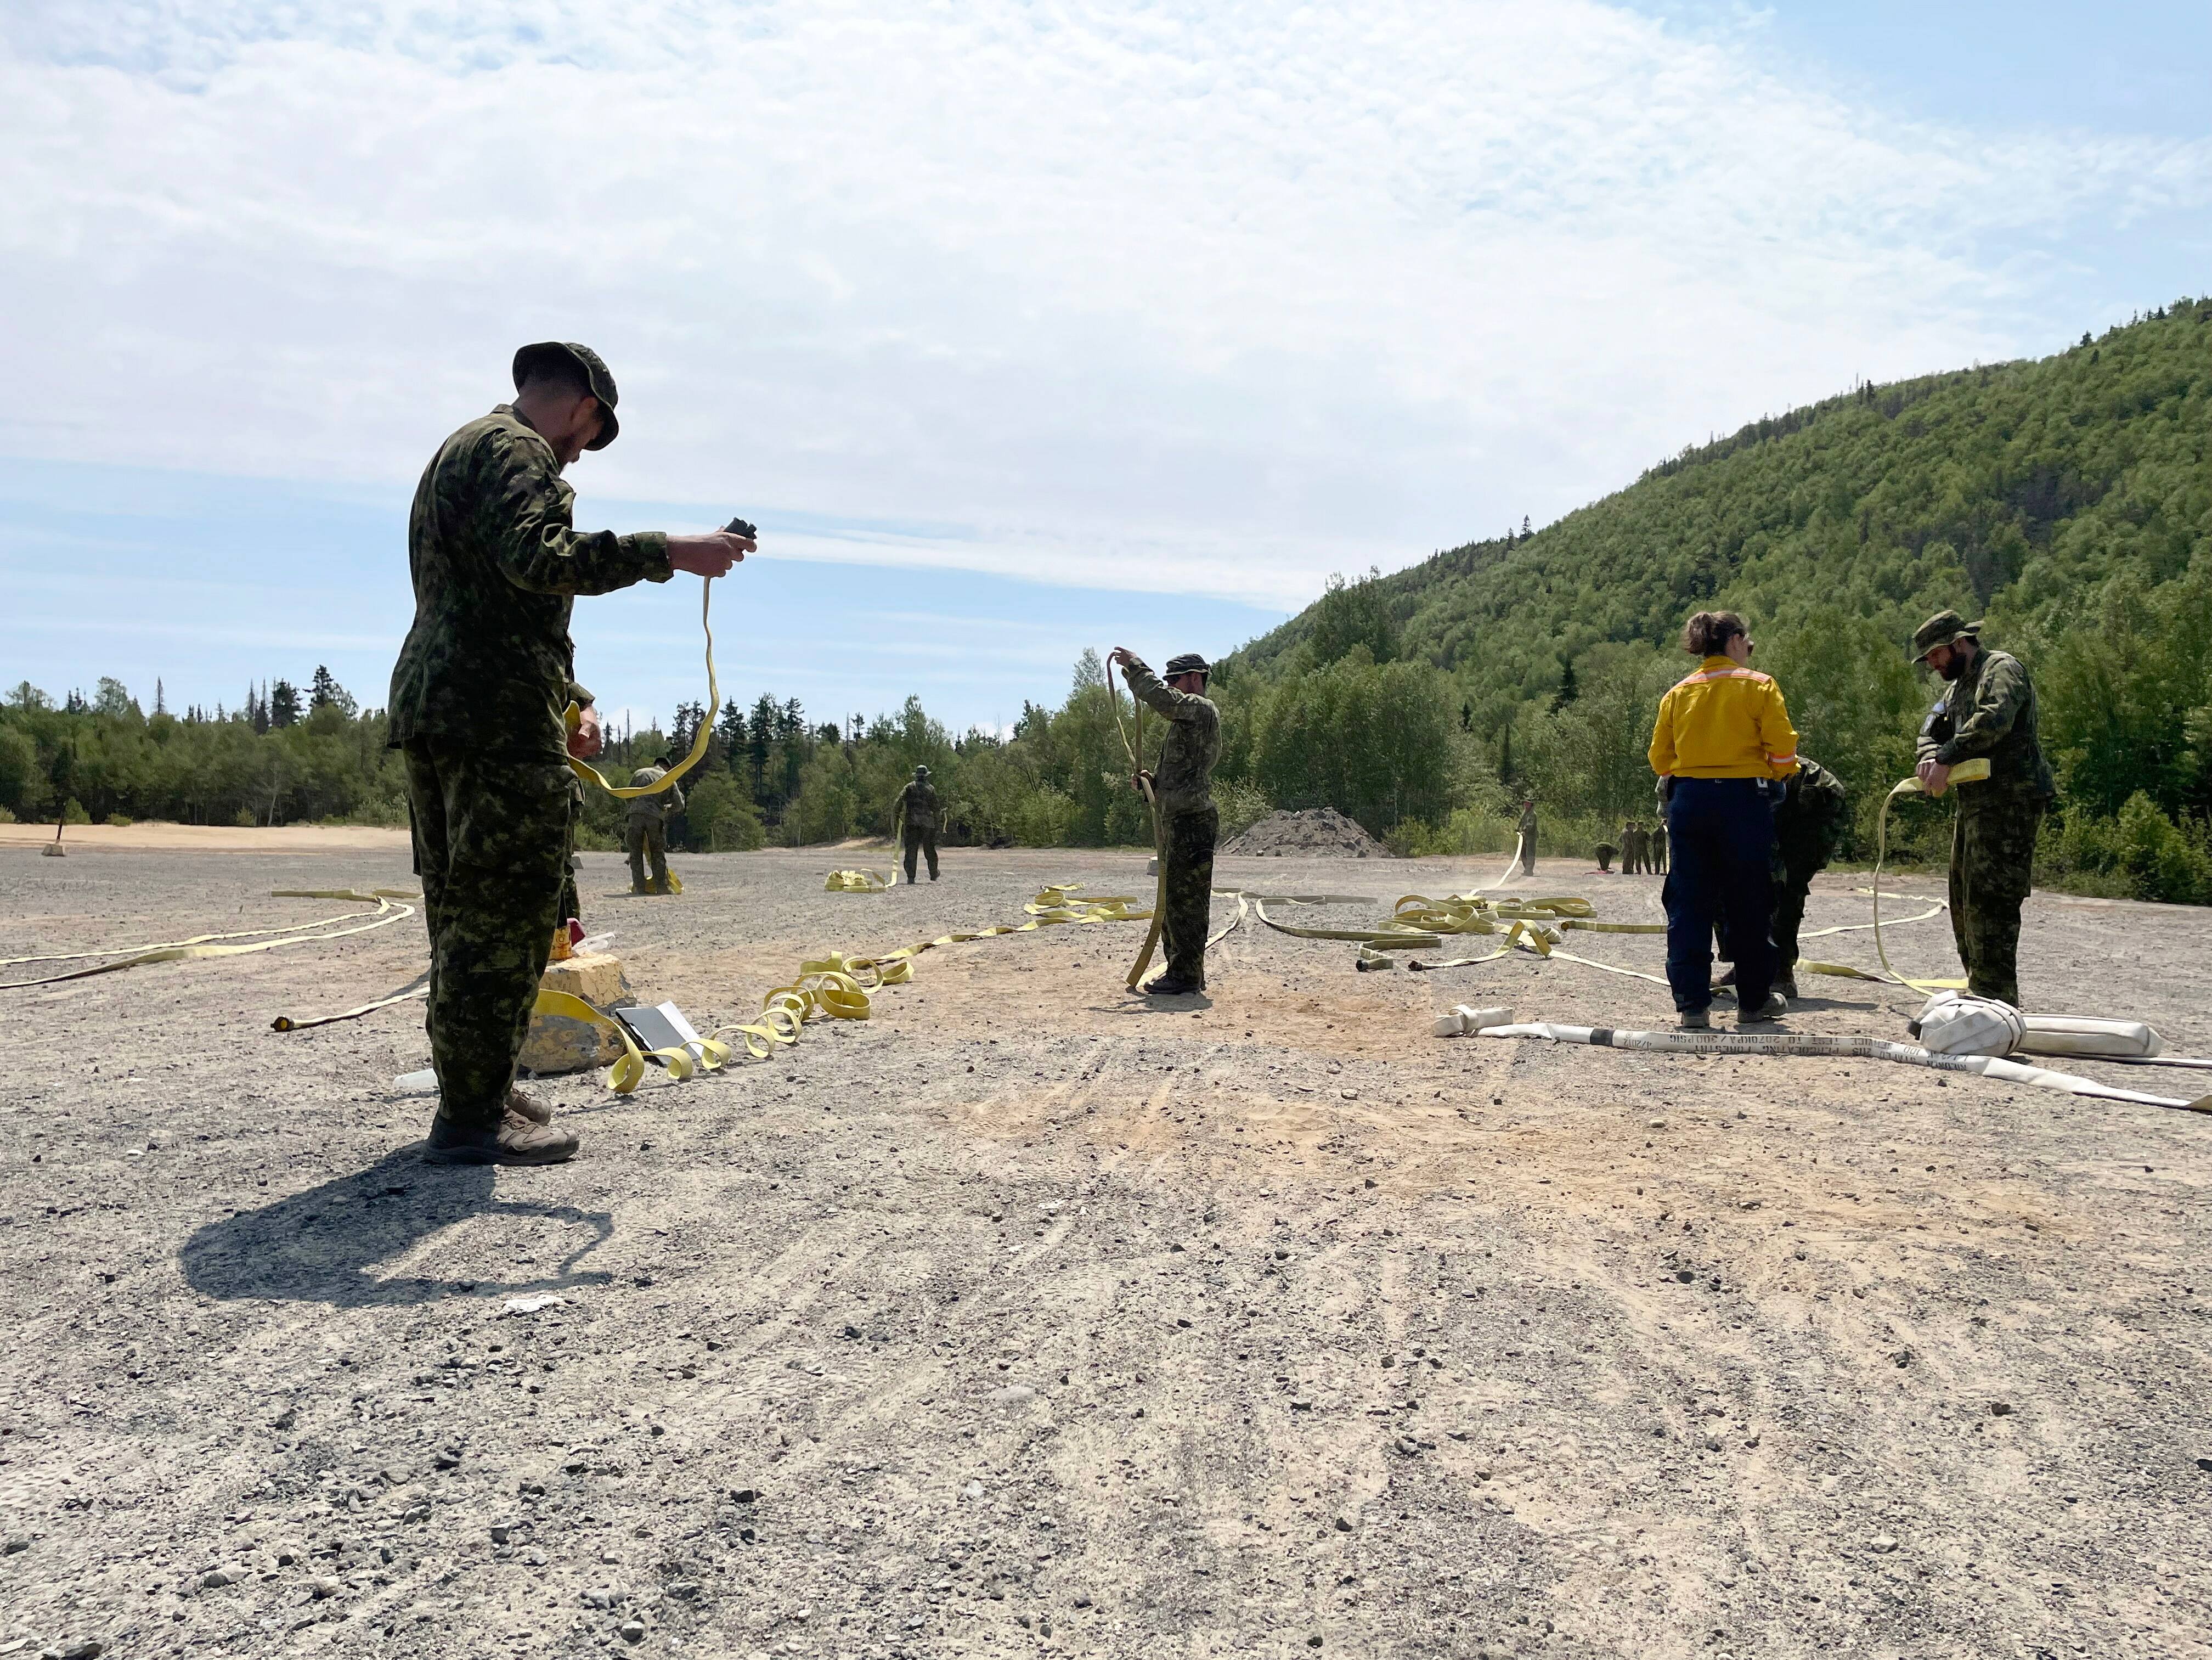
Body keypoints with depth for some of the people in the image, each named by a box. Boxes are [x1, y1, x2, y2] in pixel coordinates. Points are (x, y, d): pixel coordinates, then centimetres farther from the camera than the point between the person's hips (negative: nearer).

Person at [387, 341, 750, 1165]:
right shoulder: (516, 450, -5)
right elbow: (537, 557, -24)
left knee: (464, 910, 14)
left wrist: (560, 700, 31)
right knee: (503, 916, -8)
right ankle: (471, 1115, -6)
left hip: (429, 703, 11)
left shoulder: (458, 450, 28)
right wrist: (669, 553, -28)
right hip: (498, 715, -11)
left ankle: (476, 1090, 22)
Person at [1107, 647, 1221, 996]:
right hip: (1176, 820, 11)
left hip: (1192, 820, -11)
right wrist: (1152, 781, 9)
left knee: (1186, 900, -9)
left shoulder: (1202, 709, -8)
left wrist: (1135, 666, -13)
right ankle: (1181, 971, 20)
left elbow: (1160, 698, -25)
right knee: (1172, 898, 14)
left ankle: (1186, 976, -7)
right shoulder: (1186, 716, 24)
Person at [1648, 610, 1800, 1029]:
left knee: (1688, 903, 4)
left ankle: (1692, 1003, 1)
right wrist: (1780, 774, 13)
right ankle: (1755, 999, 20)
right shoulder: (1758, 686, -2)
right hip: (1742, 801, -3)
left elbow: (1660, 758, 8)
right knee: (1748, 904, 9)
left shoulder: (1677, 693, 8)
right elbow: (1782, 750, -7)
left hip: (1688, 801, 3)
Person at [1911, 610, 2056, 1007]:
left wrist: (1947, 758, -29)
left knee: (1990, 900, -14)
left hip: (2009, 800, -10)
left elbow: (1995, 718, -25)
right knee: (1964, 898, 13)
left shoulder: (2002, 669, -7)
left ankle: (1996, 995, -13)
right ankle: (1979, 987, 21)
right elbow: (1934, 724, 12)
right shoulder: (1958, 685, 24)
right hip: (1975, 801, 10)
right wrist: (1930, 756, -10)